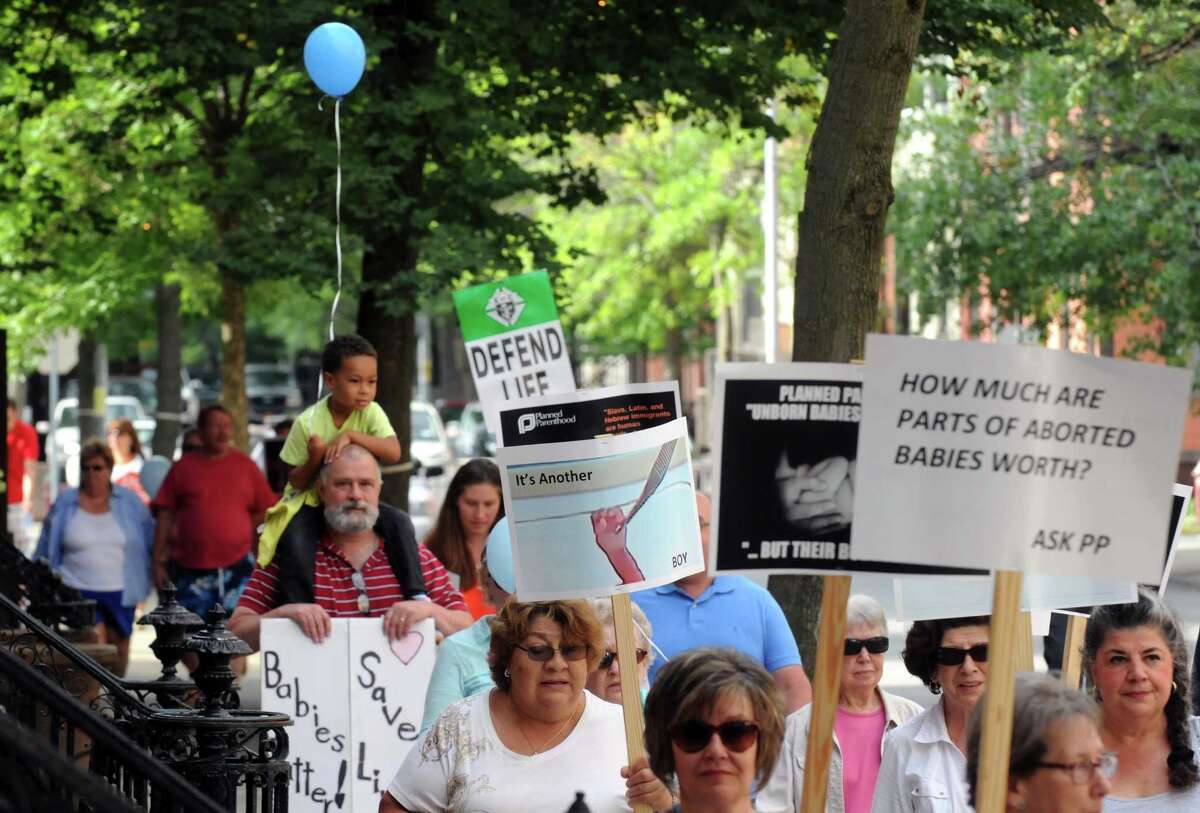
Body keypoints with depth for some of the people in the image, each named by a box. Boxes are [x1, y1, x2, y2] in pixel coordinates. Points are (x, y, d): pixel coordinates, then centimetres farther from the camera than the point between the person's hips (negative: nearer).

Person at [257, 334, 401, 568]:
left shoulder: (371, 412, -10)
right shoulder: (308, 423, -16)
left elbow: (394, 453, -26)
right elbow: (296, 482, -9)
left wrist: (351, 435, -32)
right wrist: (314, 459, -29)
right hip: (310, 502, -2)